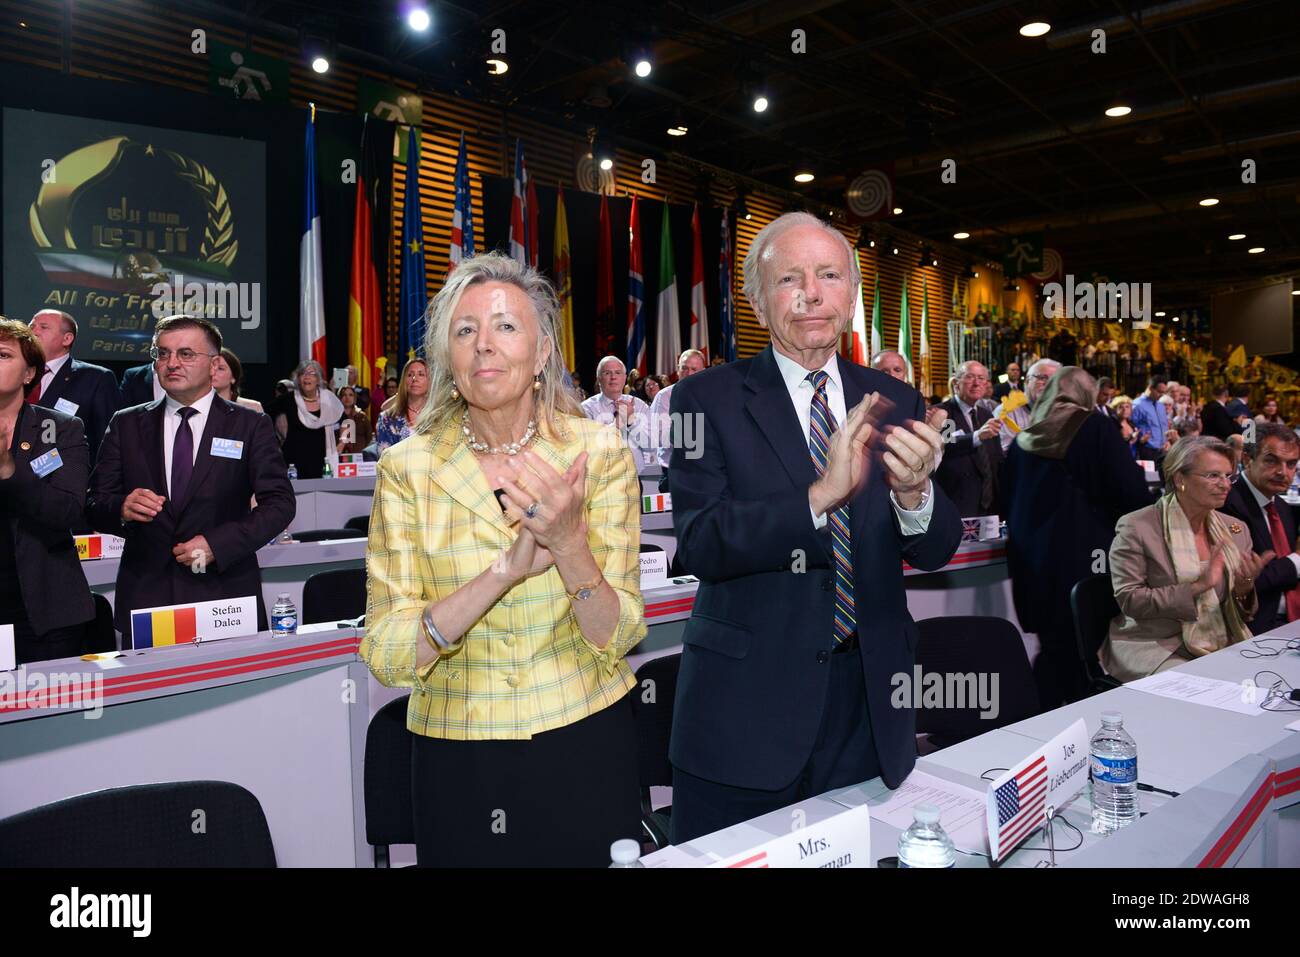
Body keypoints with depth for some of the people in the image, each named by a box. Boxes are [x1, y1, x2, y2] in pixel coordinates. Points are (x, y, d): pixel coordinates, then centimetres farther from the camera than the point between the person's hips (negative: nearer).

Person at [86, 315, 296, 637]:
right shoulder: (126, 425, 9)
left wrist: (218, 543, -15)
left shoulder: (251, 425, 2)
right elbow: (94, 504, 6)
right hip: (144, 598, 2)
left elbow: (280, 503, -4)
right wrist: (122, 509, -17)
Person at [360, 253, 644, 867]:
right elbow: (386, 656, -13)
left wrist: (567, 544, -27)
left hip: (585, 747, 1)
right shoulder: (407, 469, -8)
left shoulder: (601, 455, -8)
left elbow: (618, 638, -9)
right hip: (458, 764, 0)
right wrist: (506, 570, -27)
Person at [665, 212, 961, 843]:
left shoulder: (894, 403, 5)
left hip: (869, 706, 4)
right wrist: (819, 497, -31)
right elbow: (699, 544, -17)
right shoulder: (706, 400, -7)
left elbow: (936, 550, 0)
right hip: (745, 710, -3)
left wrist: (914, 493, -23)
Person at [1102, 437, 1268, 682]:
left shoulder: (1235, 529, 11)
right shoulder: (1136, 527, -8)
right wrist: (1198, 586, -19)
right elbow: (1129, 600, -14)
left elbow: (1241, 614, 14)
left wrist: (1244, 588, -9)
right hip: (1156, 648, -6)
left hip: (1223, 644, 6)